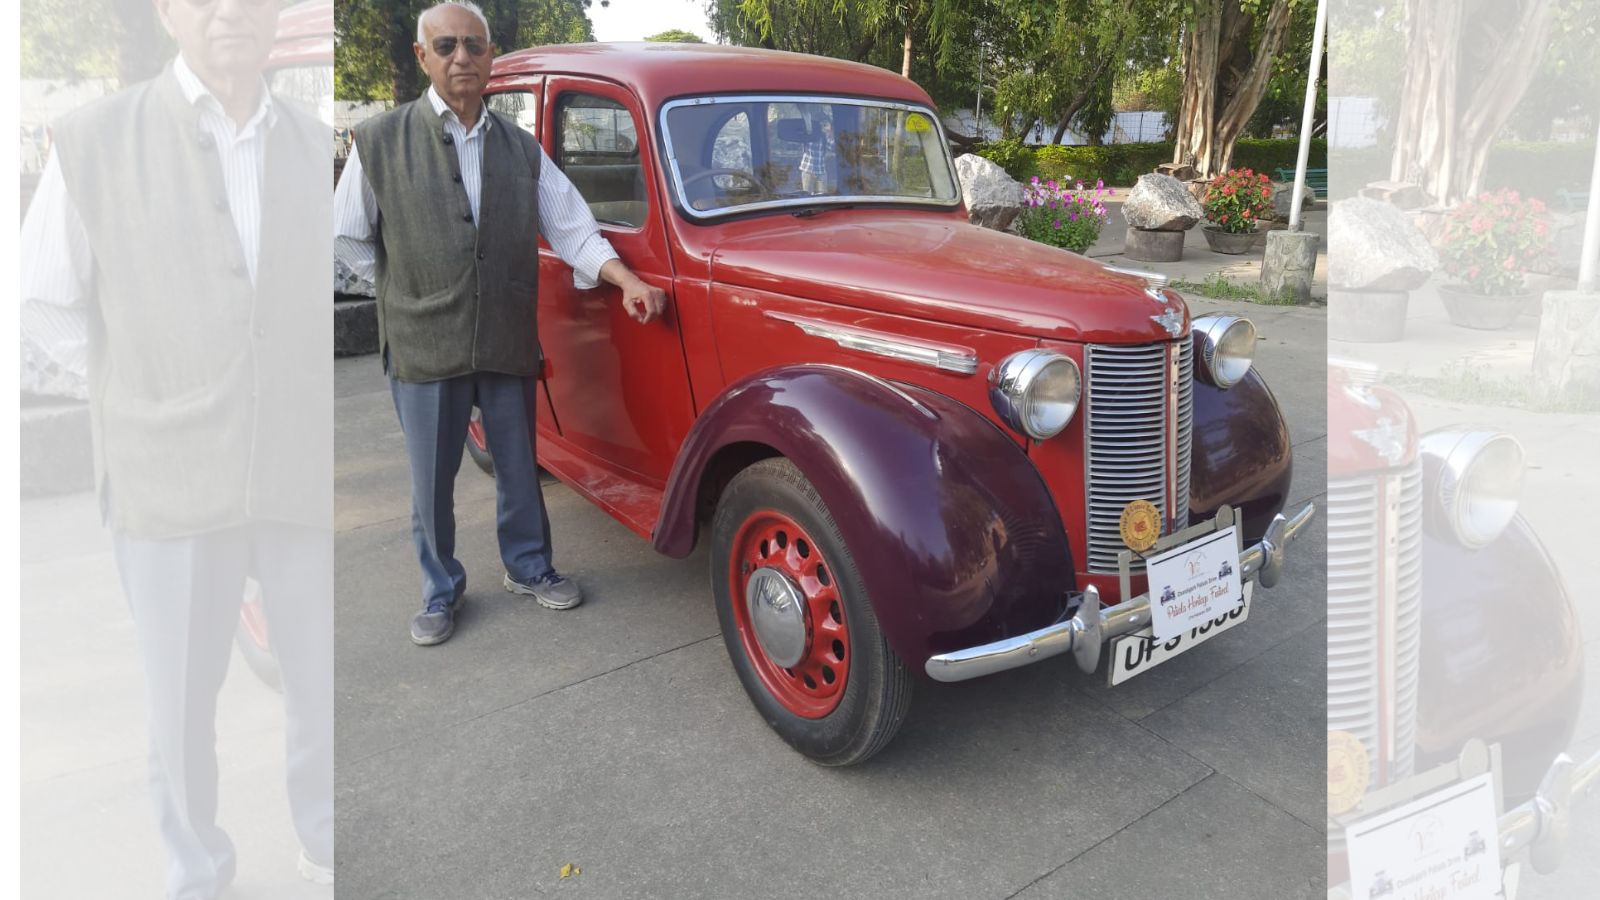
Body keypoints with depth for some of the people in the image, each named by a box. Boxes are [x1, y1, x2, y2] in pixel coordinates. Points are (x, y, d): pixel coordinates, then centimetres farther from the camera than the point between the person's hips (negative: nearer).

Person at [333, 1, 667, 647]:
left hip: (509, 344, 2)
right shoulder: (380, 141, -2)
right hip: (424, 349, -2)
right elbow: (348, 238, 5)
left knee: (519, 466, 14)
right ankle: (441, 588, 29)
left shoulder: (523, 150, 7)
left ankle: (527, 567, 35)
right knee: (431, 479, 8)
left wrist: (626, 280, -10)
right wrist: (410, 287, 1)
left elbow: (571, 228, 3)